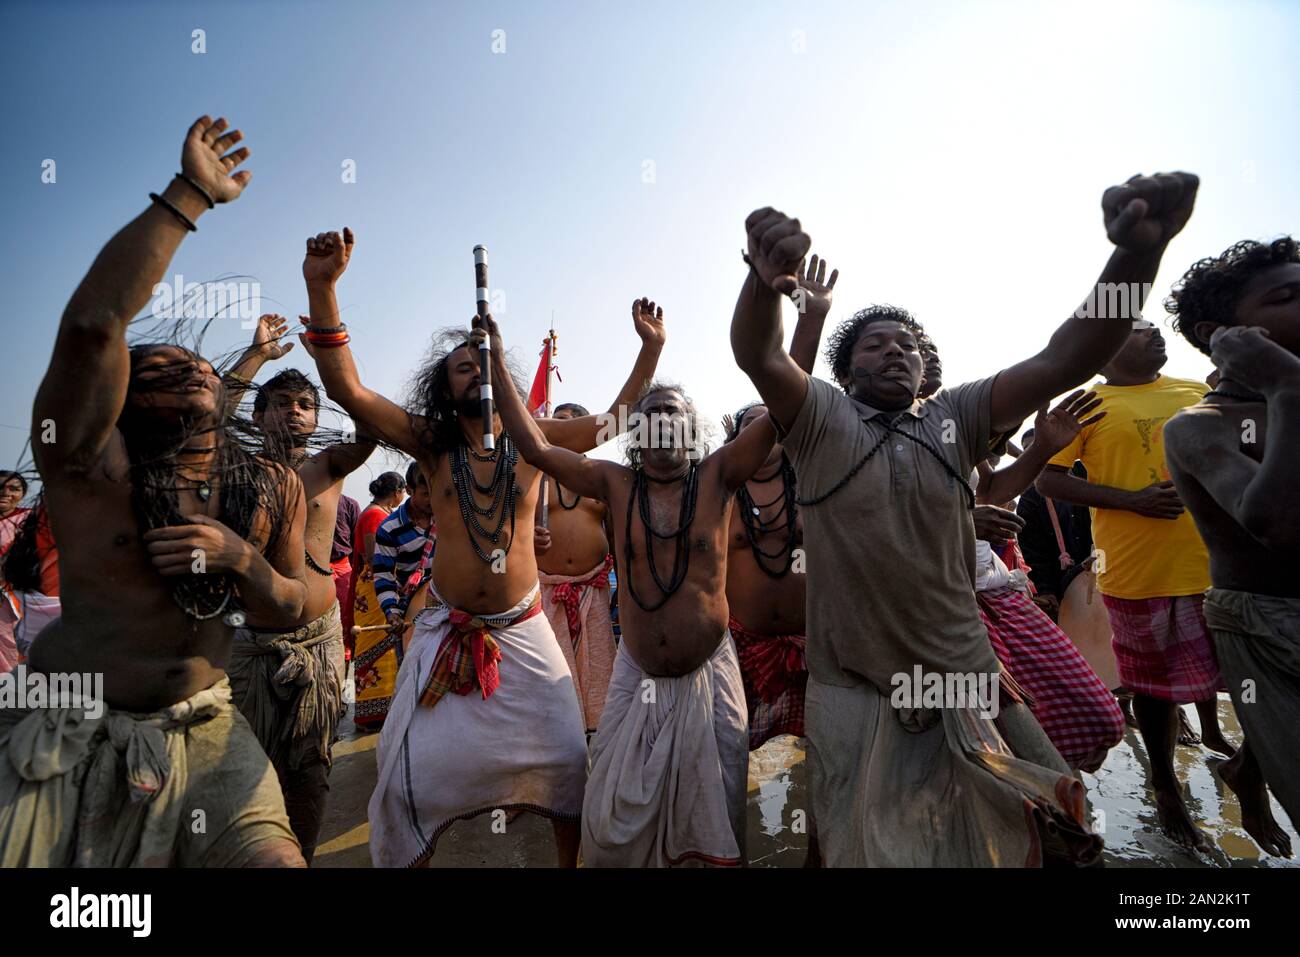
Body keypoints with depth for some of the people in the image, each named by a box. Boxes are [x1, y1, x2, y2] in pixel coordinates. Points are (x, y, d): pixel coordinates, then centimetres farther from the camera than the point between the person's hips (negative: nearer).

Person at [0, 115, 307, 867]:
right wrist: (190, 195, -21)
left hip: (205, 733, 3)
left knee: (276, 857, -2)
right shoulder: (92, 459, -9)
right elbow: (91, 322, -26)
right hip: (68, 735, -2)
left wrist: (243, 559, -14)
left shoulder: (274, 489, 2)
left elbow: (291, 608, 7)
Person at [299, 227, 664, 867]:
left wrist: (651, 347, 2)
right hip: (446, 628, 0)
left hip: (523, 630, 1)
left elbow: (614, 421, 5)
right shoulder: (431, 443, -2)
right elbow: (347, 389, -11)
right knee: (414, 774, 5)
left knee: (567, 759, 7)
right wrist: (321, 287, -20)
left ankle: (571, 862, 32)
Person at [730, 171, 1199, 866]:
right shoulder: (821, 418, -4)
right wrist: (765, 279, -42)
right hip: (854, 694, -2)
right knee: (865, 848, 12)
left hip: (967, 679, 3)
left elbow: (1063, 360, -10)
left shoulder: (955, 418, 3)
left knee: (1058, 827, 15)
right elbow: (757, 356, -22)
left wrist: (1139, 250, -26)